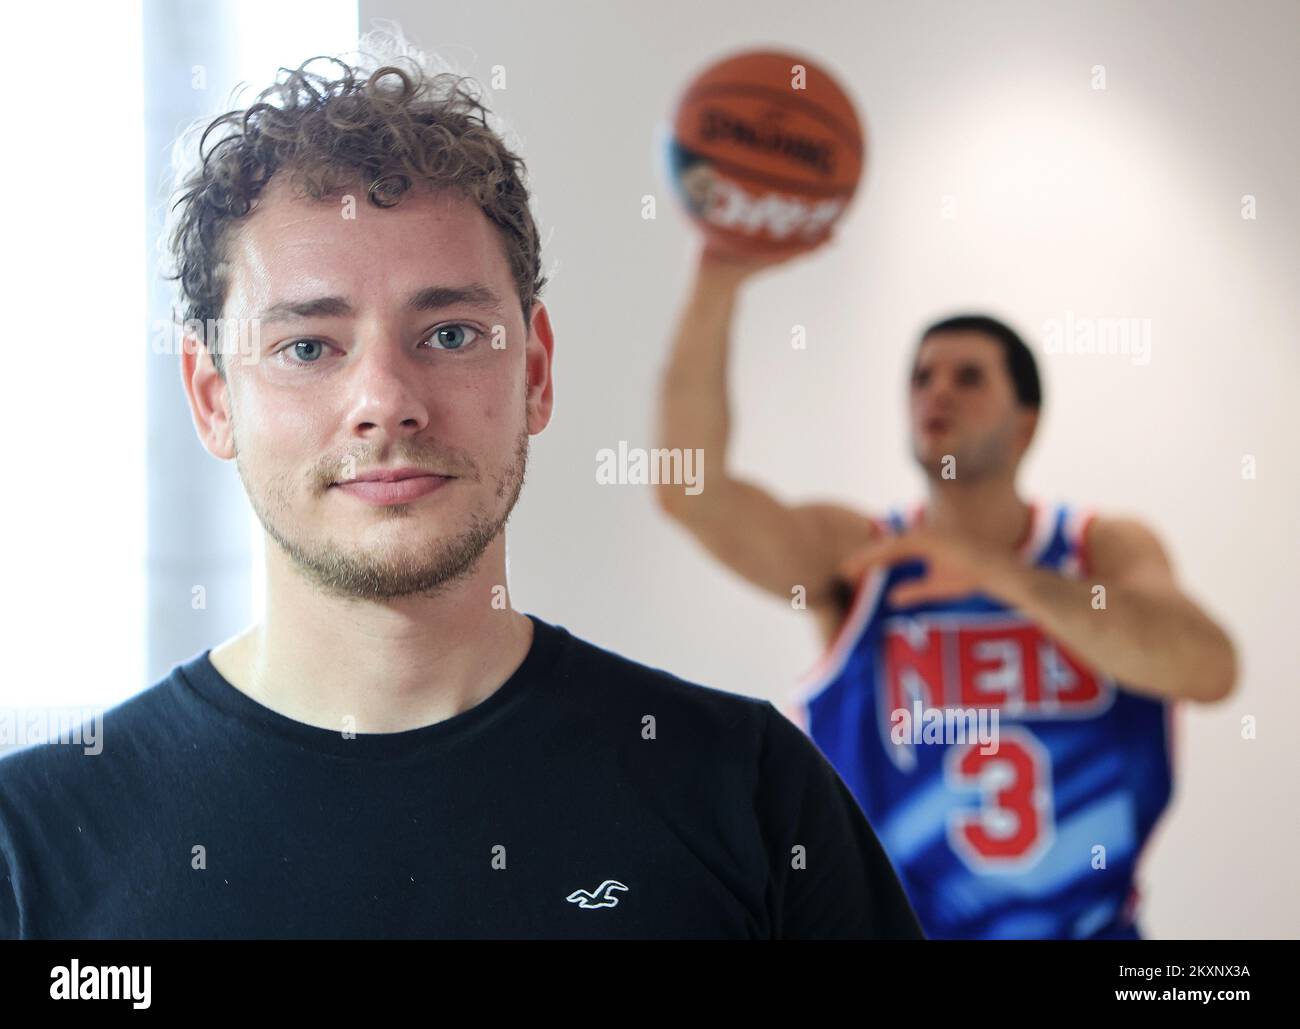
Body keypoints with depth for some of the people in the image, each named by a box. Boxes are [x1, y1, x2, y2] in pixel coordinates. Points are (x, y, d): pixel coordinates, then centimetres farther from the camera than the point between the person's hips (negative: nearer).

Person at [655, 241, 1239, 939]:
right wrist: (720, 279, -32)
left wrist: (998, 569, -28)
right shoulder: (852, 553, -4)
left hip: (1087, 921, 1)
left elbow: (1209, 671, -21)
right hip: (893, 917, 0)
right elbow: (691, 490, -21)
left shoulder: (1106, 548, -2)